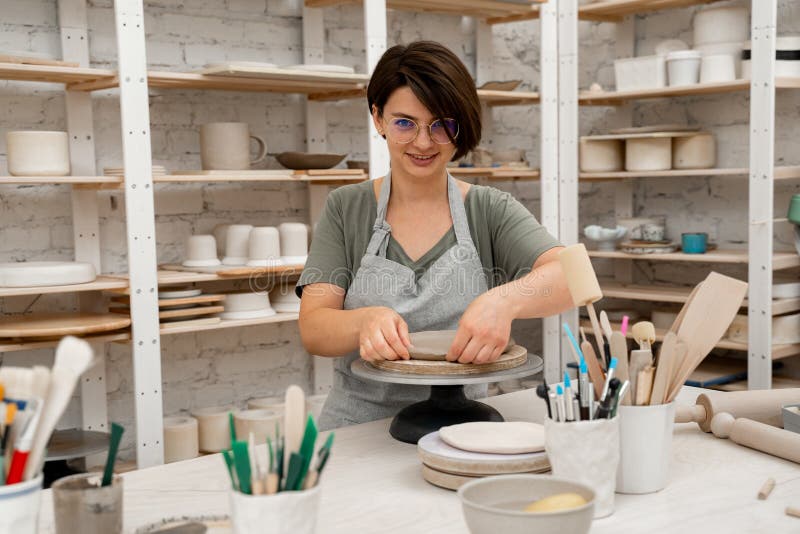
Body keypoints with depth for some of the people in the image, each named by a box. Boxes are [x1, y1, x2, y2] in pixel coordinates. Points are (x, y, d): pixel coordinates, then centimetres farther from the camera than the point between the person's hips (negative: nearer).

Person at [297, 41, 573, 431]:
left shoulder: (491, 211, 3)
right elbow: (312, 330, -4)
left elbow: (571, 277, -13)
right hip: (358, 425, 1)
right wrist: (366, 321, -27)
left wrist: (504, 301, -34)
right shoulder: (345, 209, 4)